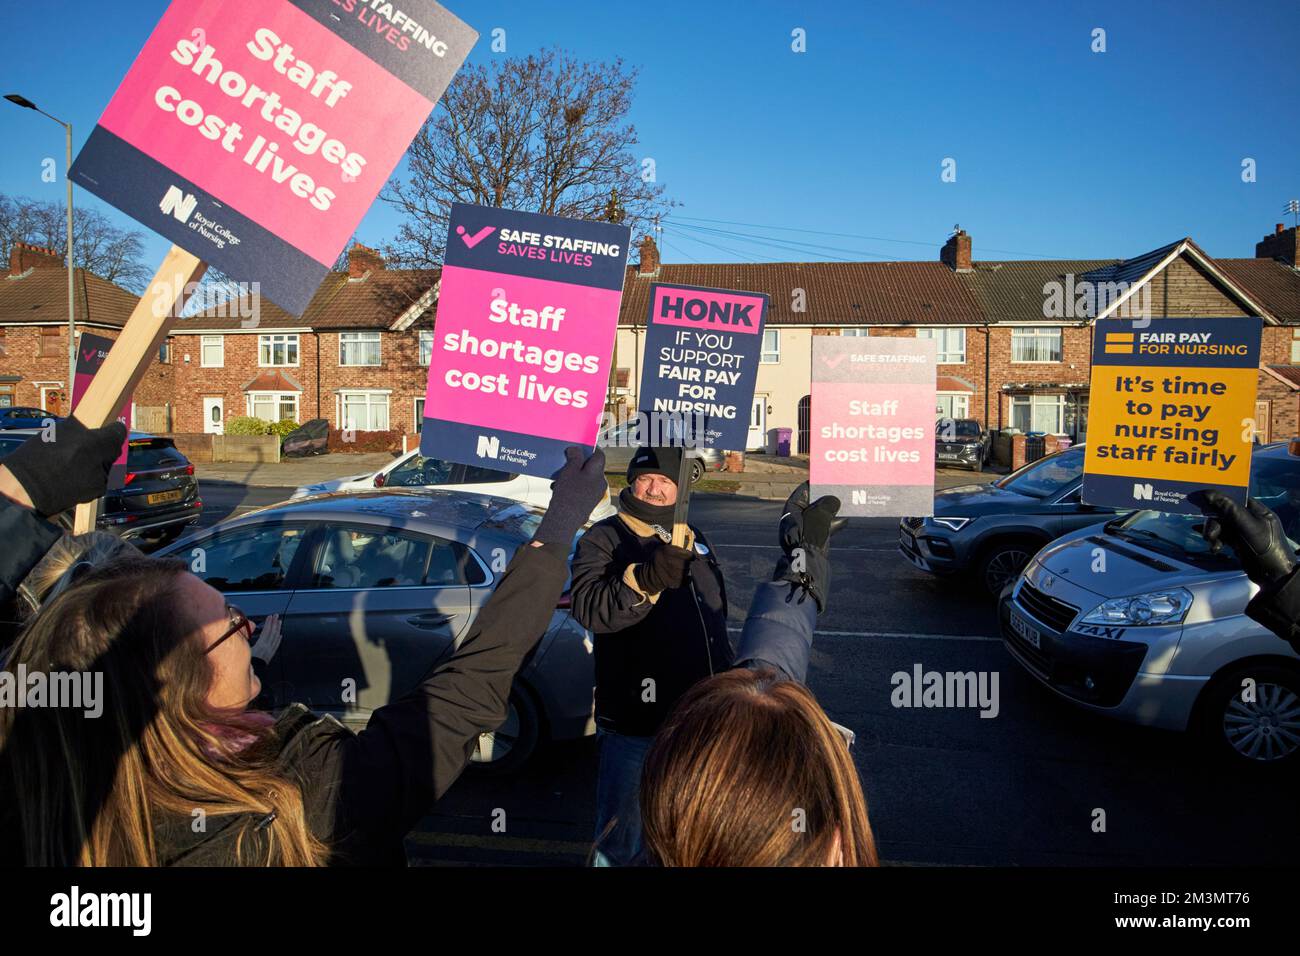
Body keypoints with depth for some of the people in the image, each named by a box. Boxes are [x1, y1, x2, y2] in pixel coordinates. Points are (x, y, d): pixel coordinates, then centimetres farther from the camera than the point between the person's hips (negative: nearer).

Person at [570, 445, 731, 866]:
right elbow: (587, 606, -30)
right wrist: (645, 580, -45)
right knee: (619, 839, 6)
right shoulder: (604, 539, -10)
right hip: (635, 722, -6)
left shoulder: (694, 539, 10)